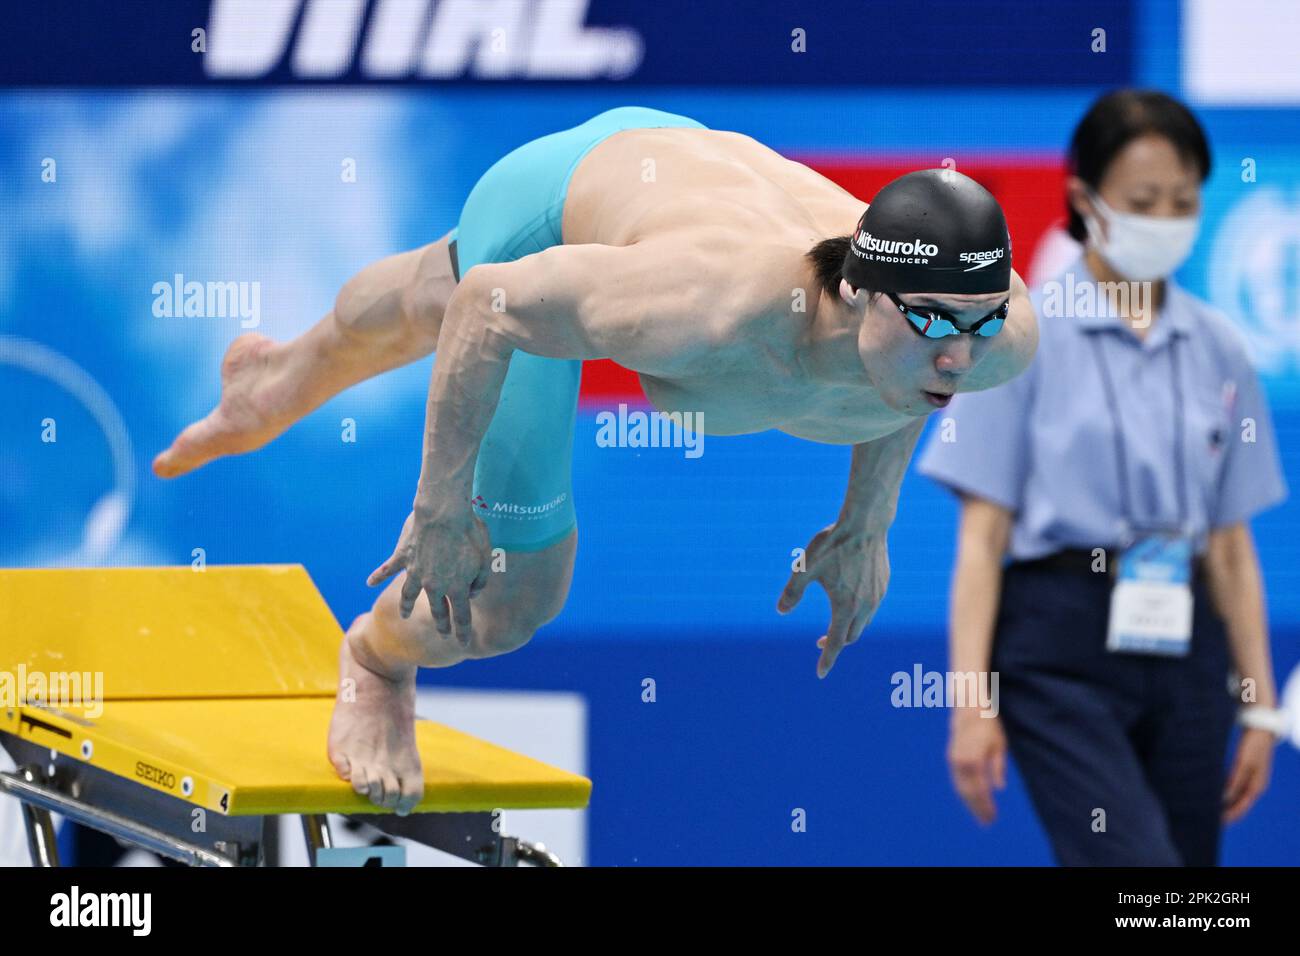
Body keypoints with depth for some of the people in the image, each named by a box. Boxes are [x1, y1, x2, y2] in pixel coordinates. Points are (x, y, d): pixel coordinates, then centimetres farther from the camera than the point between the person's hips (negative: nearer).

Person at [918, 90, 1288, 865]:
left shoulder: (1218, 350, 10)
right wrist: (971, 703, -12)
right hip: (1061, 653, -5)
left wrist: (1260, 705, 9)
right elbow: (983, 536, -5)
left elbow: (1231, 546, 14)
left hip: (1181, 654, 5)